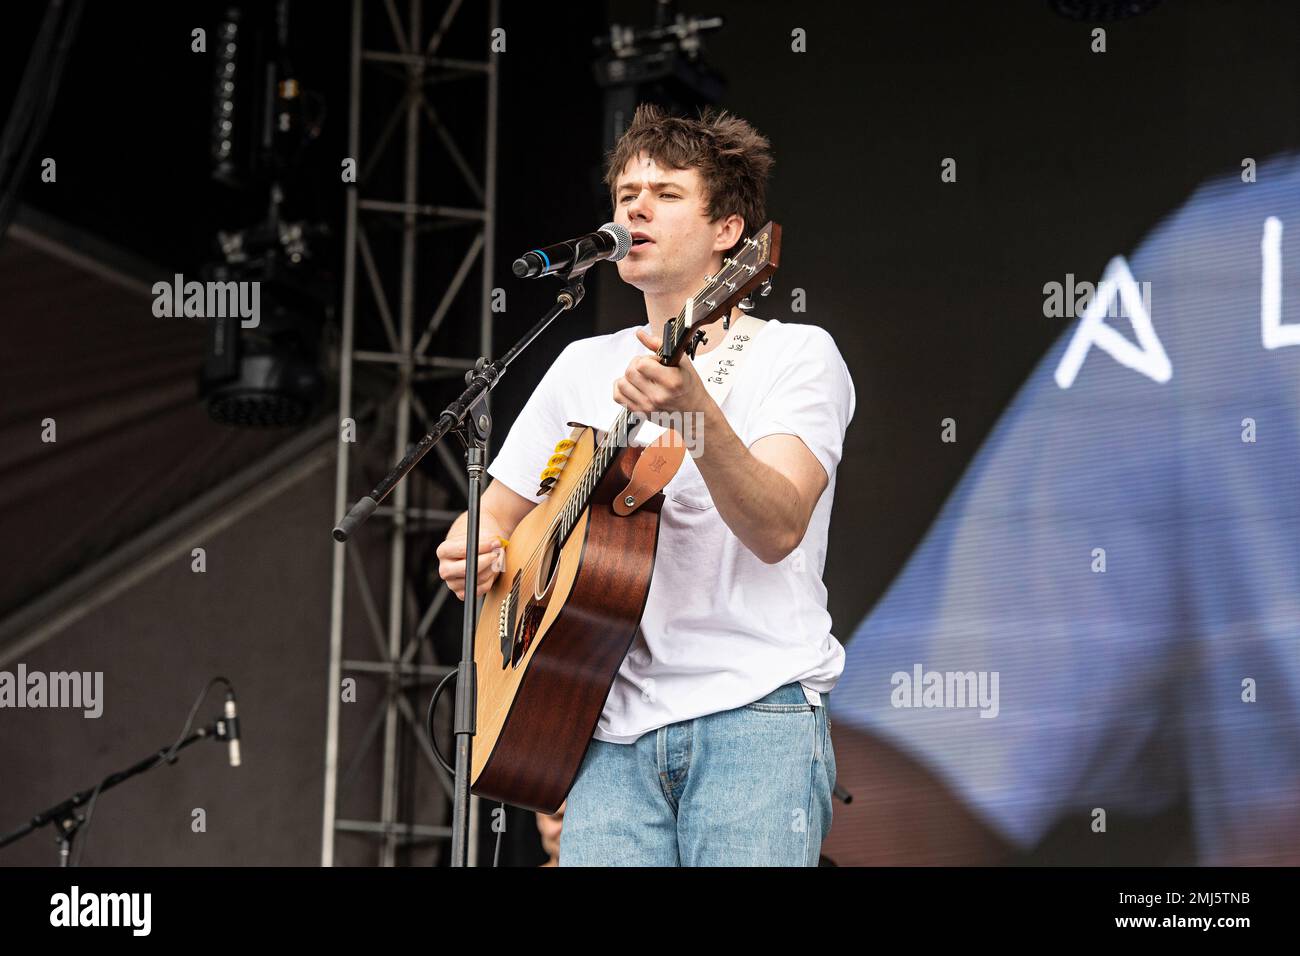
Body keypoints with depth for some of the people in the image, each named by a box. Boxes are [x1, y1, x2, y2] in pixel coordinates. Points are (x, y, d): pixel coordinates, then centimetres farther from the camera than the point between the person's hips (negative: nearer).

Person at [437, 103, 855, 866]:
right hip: (617, 726, 4)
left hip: (756, 716, -4)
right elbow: (496, 515, 25)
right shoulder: (585, 367, 18)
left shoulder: (797, 355, 2)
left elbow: (777, 529, -14)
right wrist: (471, 555, 1)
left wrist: (697, 413, -31)